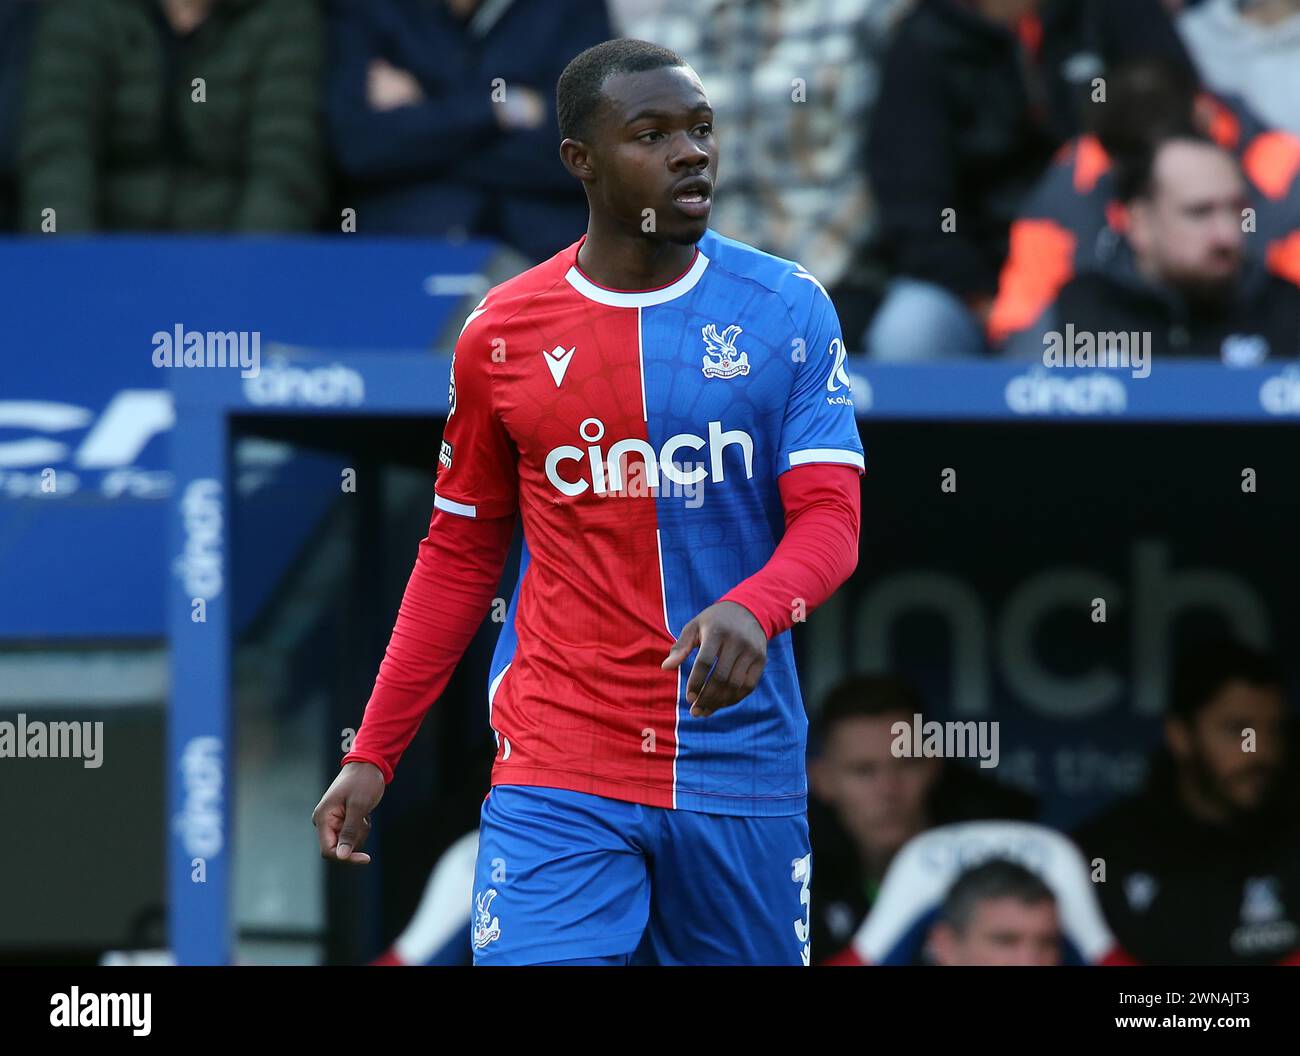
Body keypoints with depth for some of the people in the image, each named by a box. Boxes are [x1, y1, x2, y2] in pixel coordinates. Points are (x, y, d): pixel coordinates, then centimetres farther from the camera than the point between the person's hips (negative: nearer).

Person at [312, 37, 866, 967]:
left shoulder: (787, 310, 1)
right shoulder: (500, 334, 3)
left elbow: (830, 518, -6)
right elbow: (460, 557, 12)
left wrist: (755, 610, -28)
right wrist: (373, 755, 8)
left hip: (741, 773, 1)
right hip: (557, 778, -1)